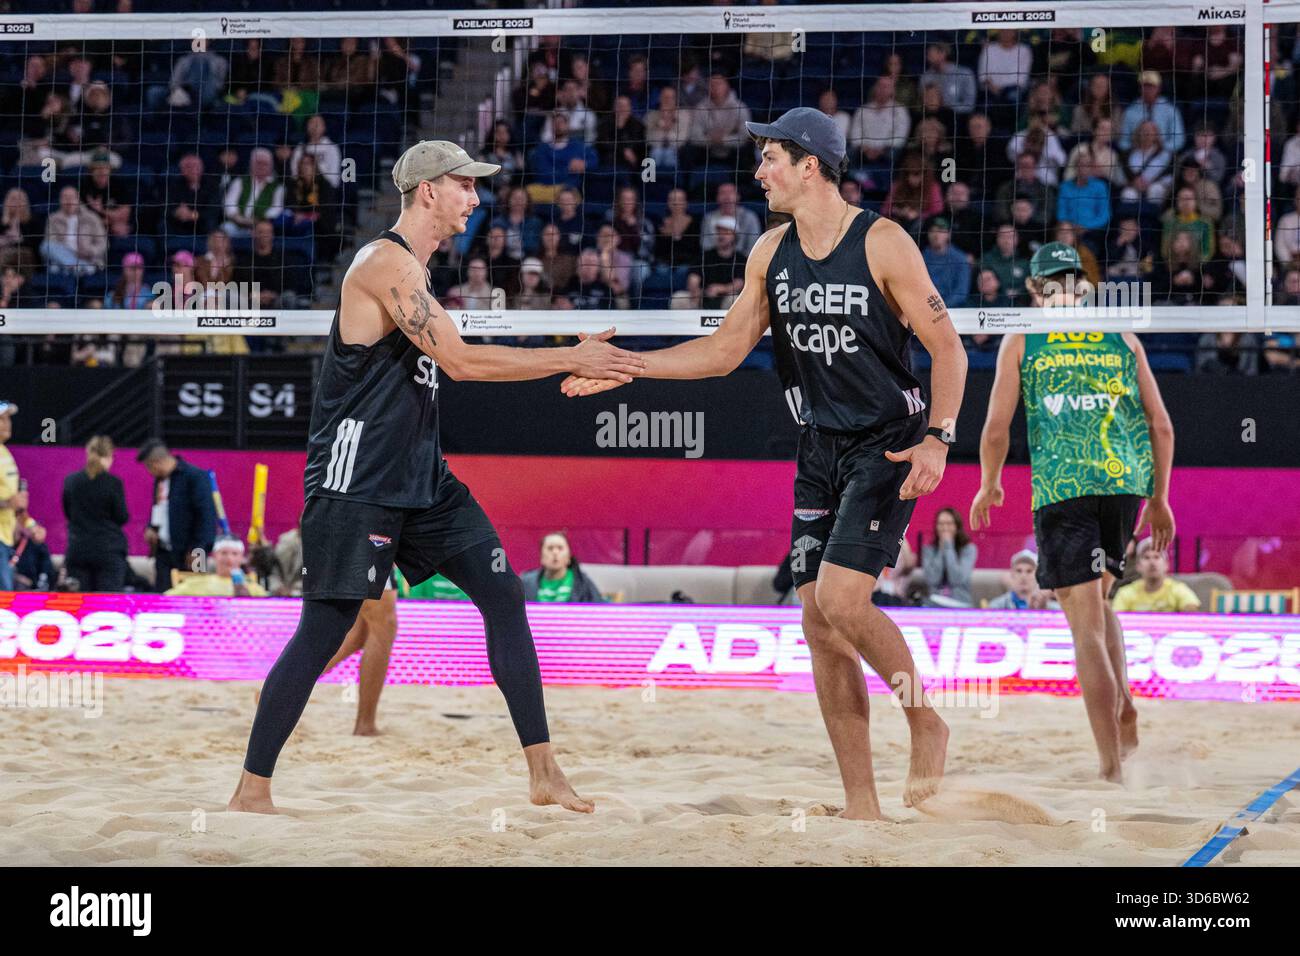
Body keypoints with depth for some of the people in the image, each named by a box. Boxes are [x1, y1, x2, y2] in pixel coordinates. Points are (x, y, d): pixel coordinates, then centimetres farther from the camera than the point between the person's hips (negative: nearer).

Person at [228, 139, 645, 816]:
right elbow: (461, 361, -22)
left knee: (503, 594, 3)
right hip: (356, 480, -10)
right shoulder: (385, 262, -15)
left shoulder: (412, 268, 16)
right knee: (325, 629, -8)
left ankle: (544, 774, 6)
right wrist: (572, 360, -16)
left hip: (420, 478, 10)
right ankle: (251, 790, 3)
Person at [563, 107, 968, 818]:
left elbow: (947, 346, -9)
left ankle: (925, 722, 4)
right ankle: (861, 806, 7)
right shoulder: (770, 252, 6)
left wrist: (938, 439, -20)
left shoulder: (882, 244, -12)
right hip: (820, 449, 7)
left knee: (840, 600, -21)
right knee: (819, 622, 1)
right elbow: (726, 350, 11)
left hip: (888, 444, -7)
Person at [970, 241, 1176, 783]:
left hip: (1062, 487, -3)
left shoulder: (1021, 342, 9)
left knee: (1086, 623, -4)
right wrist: (1159, 499, 24)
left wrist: (988, 486, 22)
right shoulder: (1121, 338, 16)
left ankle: (1112, 765, -10)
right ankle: (1124, 710, 9)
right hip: (1126, 480, 3)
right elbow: (1161, 426, 14)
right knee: (1096, 600, 26)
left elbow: (996, 429, 4)